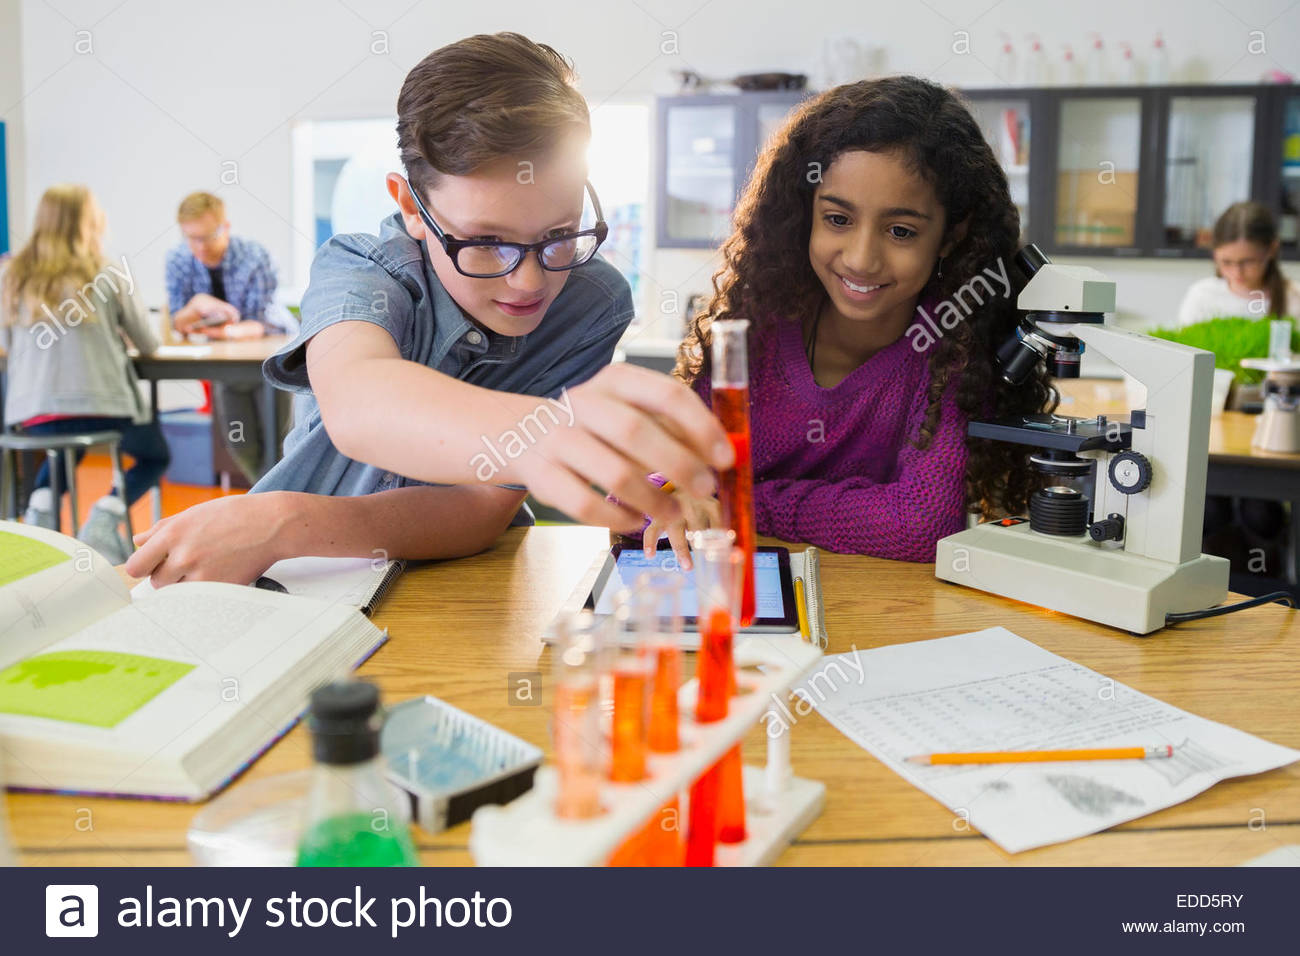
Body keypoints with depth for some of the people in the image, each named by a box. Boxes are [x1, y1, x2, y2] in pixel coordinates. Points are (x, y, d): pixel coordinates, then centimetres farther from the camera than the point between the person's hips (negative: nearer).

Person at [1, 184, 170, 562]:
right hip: (101, 408, -4)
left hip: (32, 415, 4)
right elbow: (148, 344, 3)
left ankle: (40, 503, 7)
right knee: (155, 456, 24)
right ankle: (105, 515, -4)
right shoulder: (108, 277, -6)